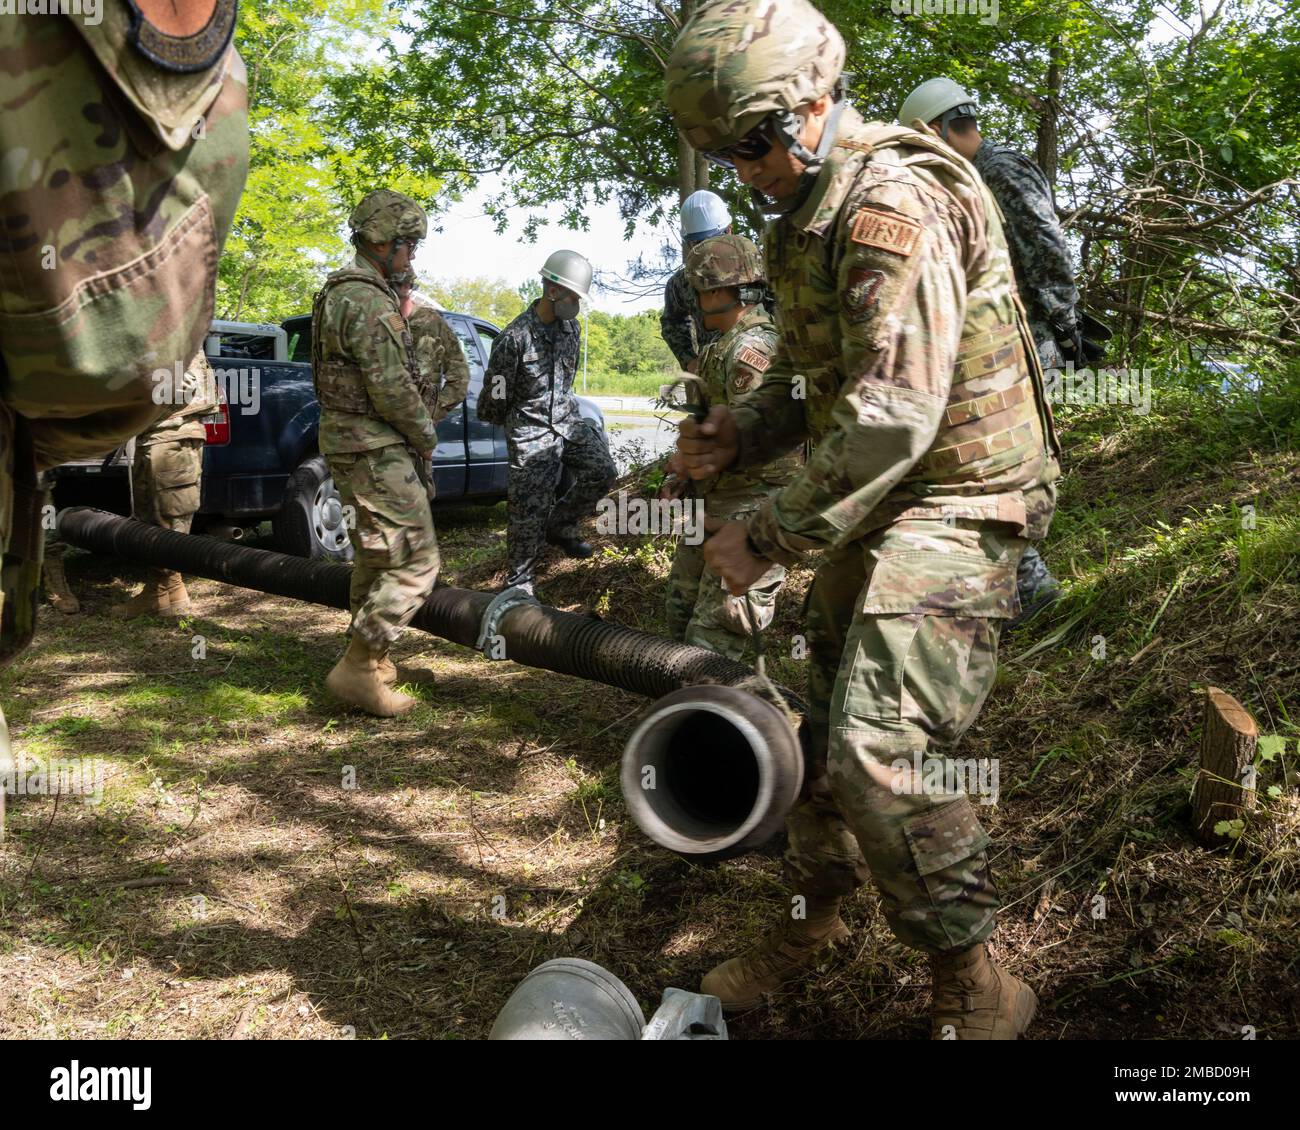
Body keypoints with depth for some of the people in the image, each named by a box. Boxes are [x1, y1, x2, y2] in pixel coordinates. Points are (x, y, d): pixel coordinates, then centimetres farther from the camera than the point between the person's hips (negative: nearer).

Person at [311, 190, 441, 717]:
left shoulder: (340, 291, 16)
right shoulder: (369, 301, -18)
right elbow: (391, 387, -22)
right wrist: (426, 434, -7)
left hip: (348, 441, 11)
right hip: (375, 447, -11)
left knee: (374, 556, 19)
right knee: (415, 560, -9)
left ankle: (369, 658, 29)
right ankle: (358, 668, -6)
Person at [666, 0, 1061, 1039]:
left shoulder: (895, 202, -21)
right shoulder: (809, 214, 11)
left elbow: (892, 416, -29)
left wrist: (766, 538, -23)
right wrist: (740, 433, -1)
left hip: (955, 499, -9)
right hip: (881, 505, 10)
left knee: (879, 754, -17)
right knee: (829, 727, 17)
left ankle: (977, 991, 2)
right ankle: (809, 919, 37)